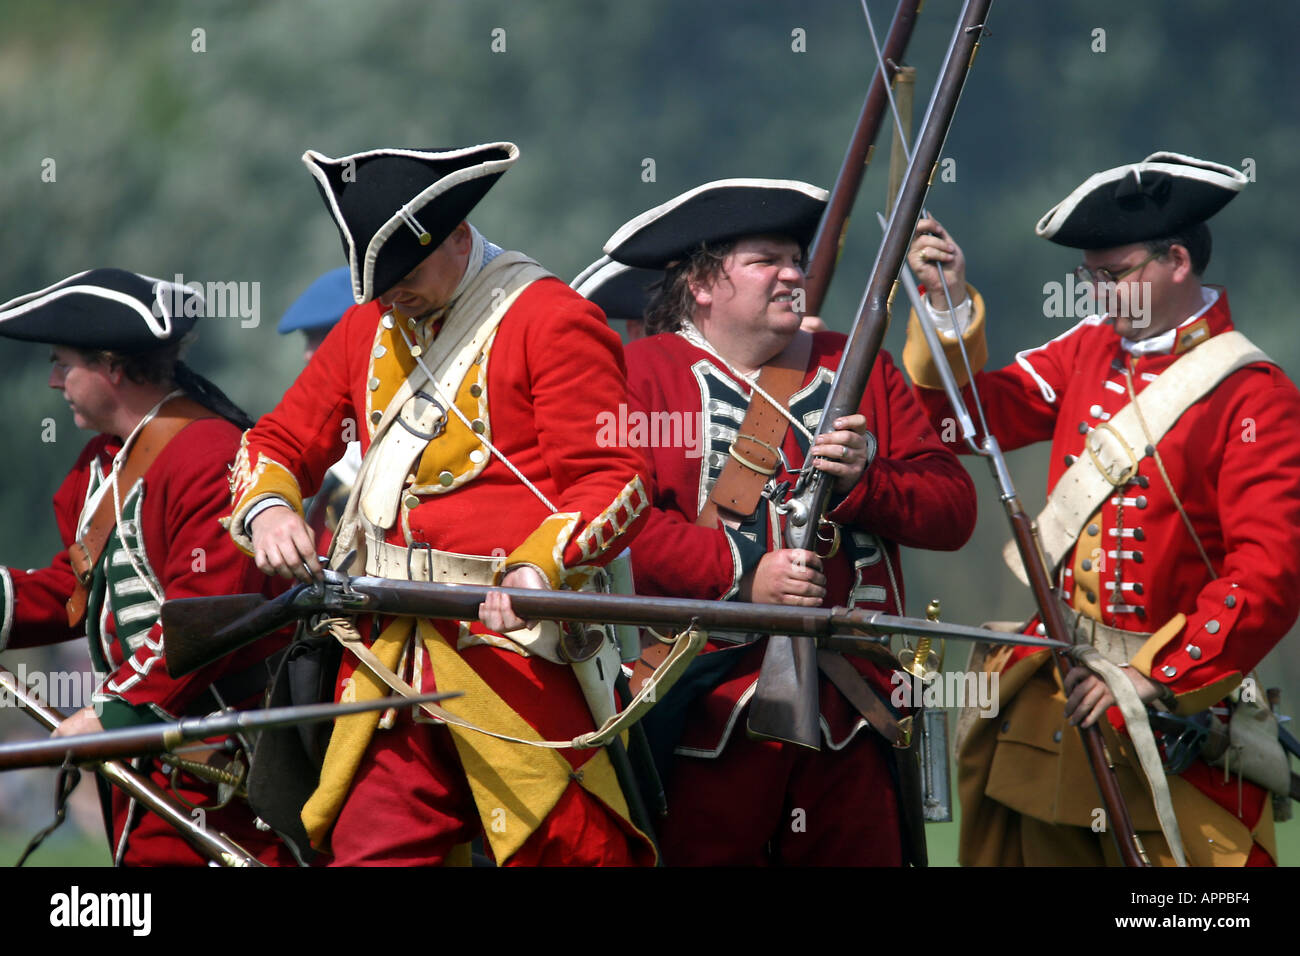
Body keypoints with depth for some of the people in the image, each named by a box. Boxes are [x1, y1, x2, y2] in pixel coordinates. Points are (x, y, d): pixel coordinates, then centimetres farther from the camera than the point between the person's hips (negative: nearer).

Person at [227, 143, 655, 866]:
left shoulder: (552, 321, -4)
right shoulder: (369, 329, 18)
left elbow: (615, 482, -10)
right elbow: (278, 443, 22)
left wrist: (540, 568, -27)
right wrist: (267, 508, -2)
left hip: (517, 647, -6)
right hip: (392, 662, 6)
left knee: (563, 851, -7)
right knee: (366, 850, -2)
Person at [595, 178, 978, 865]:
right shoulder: (644, 372, 3)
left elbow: (952, 510, 10)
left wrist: (863, 480, -9)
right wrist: (742, 575, -19)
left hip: (852, 713, 4)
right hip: (710, 709, -4)